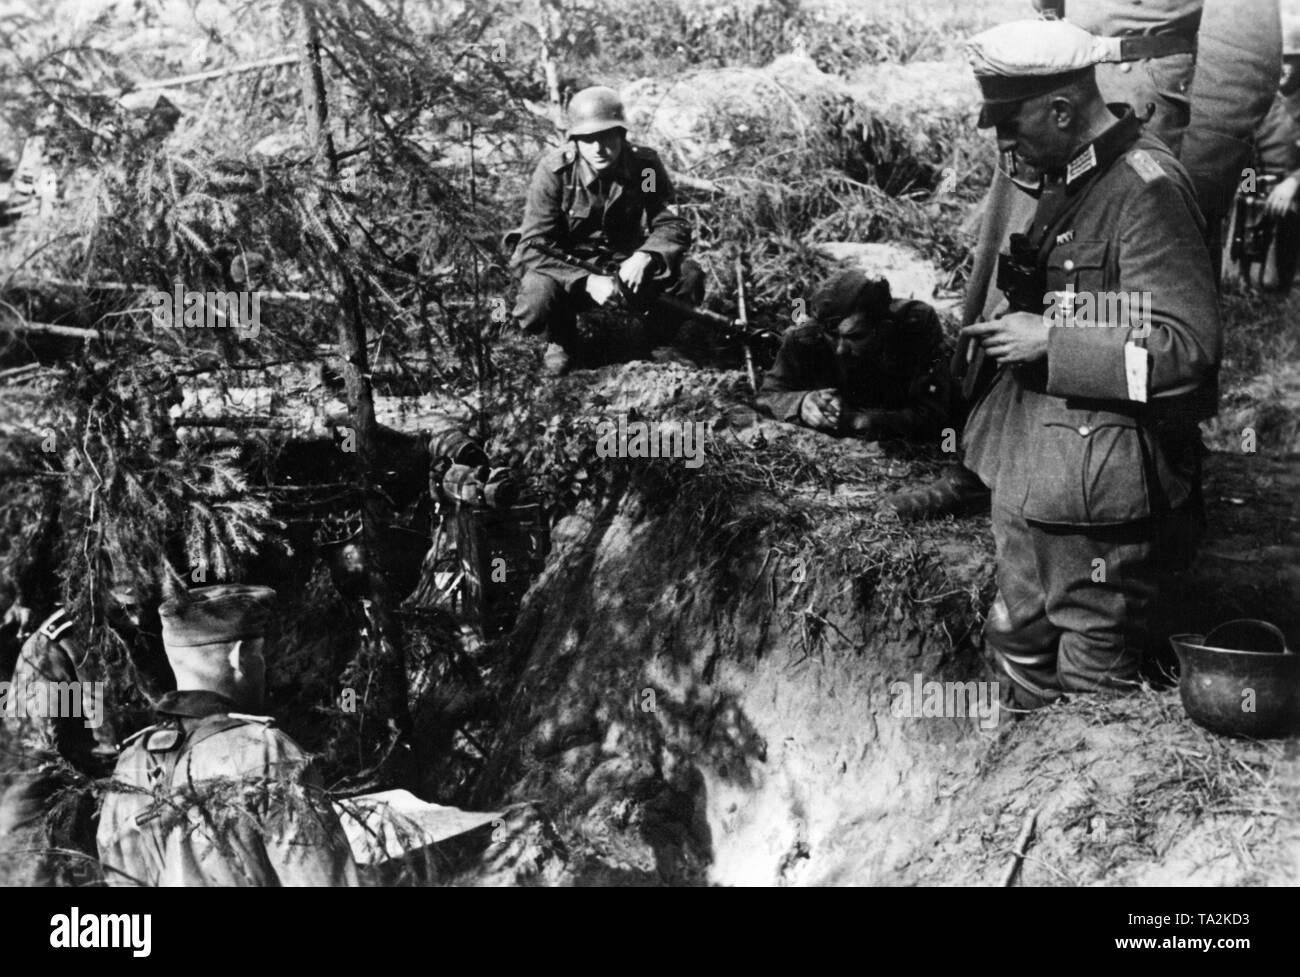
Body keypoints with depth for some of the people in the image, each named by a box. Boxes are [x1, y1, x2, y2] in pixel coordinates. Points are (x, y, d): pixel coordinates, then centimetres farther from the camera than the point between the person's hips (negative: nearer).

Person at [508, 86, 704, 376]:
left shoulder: (645, 165, -12)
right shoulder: (553, 171, -19)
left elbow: (673, 225, -10)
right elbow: (532, 248, -23)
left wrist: (646, 256, -33)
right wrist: (586, 281, -37)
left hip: (627, 266, 2)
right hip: (569, 272, -2)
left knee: (688, 276, -23)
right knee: (537, 299, -34)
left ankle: (660, 340, 9)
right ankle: (561, 340, 4)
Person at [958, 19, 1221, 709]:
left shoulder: (1145, 191, -18)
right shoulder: (1064, 181, 10)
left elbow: (1188, 346, -23)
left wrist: (1048, 341, -20)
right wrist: (1016, 318, 5)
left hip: (1099, 481, -9)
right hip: (1031, 472, 9)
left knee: (1091, 681, 6)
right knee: (1017, 651, 21)